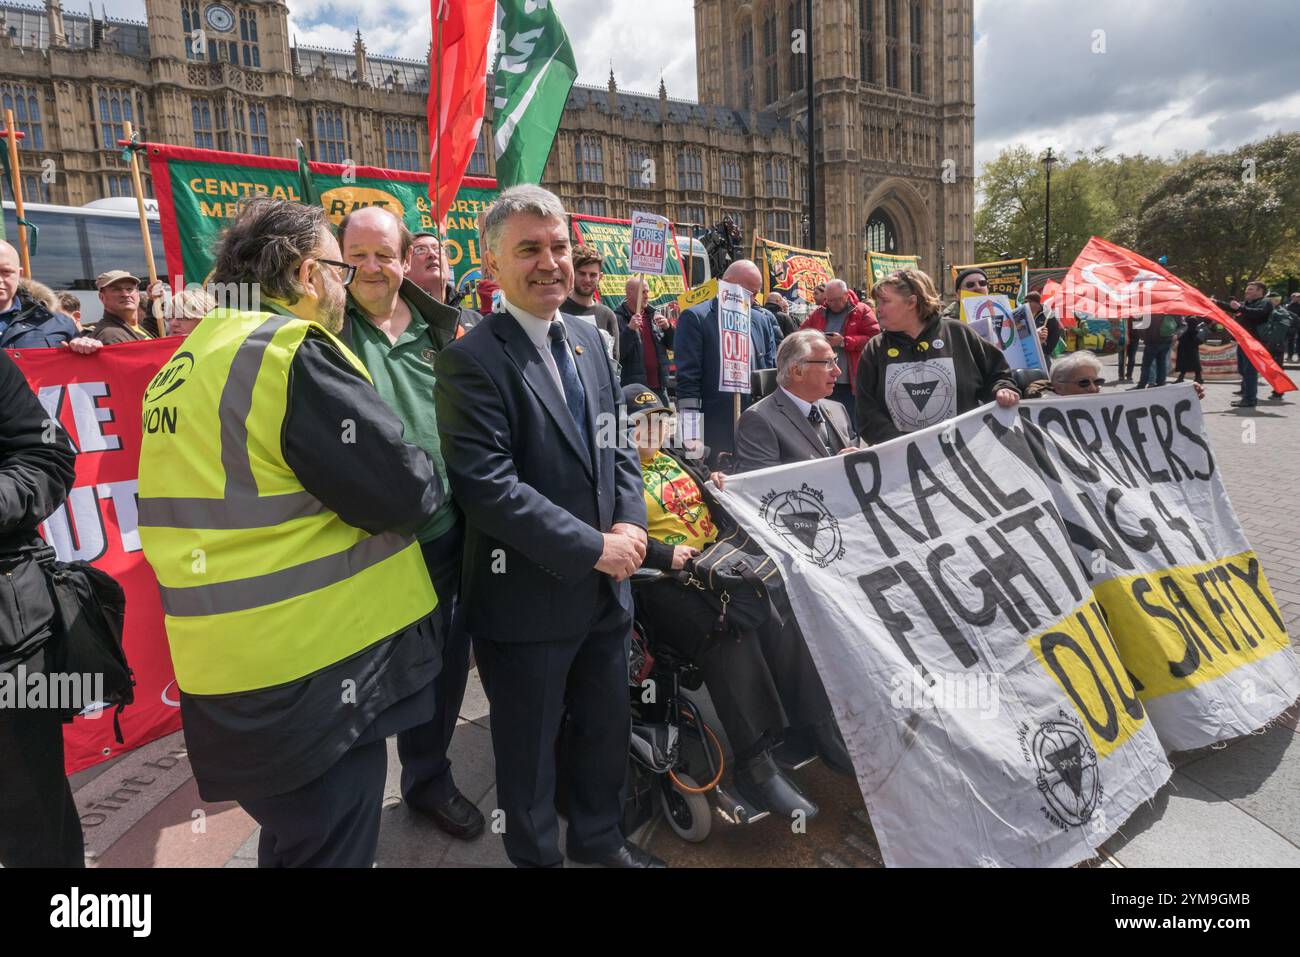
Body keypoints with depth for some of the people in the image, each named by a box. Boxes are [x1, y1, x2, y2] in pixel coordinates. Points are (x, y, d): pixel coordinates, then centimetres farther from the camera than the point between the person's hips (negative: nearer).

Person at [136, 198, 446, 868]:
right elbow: (403, 494, -20)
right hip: (313, 669, -9)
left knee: (291, 840, 28)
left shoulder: (189, 360, 10)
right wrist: (426, 480, 1)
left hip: (226, 666, 9)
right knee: (331, 849, 9)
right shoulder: (294, 351, -18)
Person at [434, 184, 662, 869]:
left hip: (605, 584, 7)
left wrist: (629, 523, -7)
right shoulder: (471, 361, -16)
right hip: (528, 598, -6)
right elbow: (487, 486, -23)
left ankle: (599, 839, 48)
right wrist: (594, 548, -21)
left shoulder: (588, 338, 7)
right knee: (530, 747, 15)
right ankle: (537, 855, 42)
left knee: (607, 726, 23)